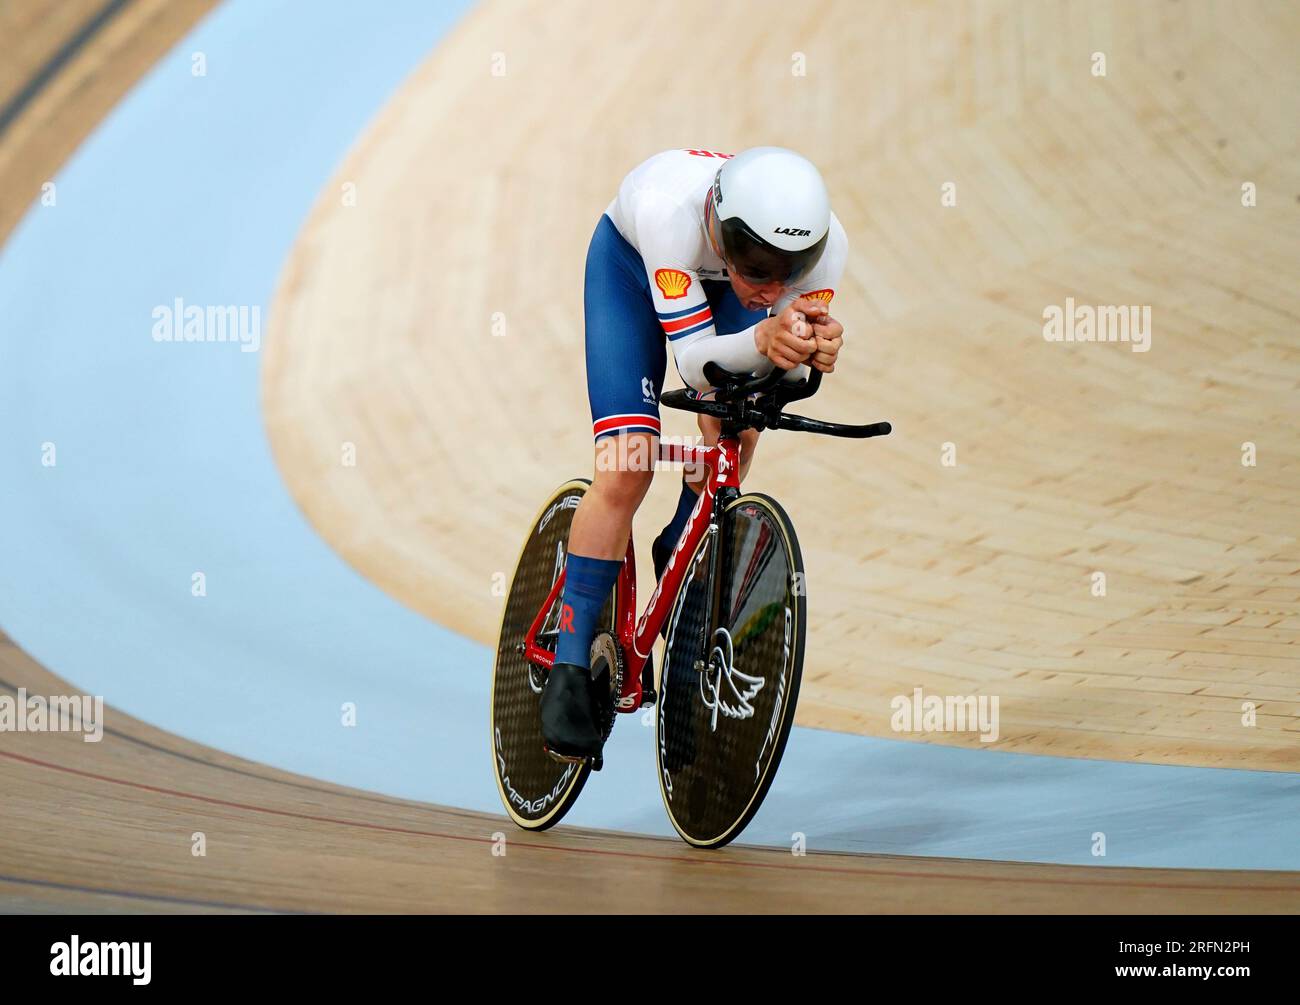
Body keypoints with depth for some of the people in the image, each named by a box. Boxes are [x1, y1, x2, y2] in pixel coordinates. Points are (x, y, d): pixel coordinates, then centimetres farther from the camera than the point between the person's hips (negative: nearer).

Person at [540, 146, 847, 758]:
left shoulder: (825, 245, -34)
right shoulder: (670, 211, -44)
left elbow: (786, 371, -26)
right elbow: (693, 362, -41)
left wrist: (812, 351, -49)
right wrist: (761, 340, -61)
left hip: (720, 278, 4)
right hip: (631, 258, -3)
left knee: (735, 433, -15)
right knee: (628, 465, -17)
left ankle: (680, 554, 19)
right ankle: (570, 667, -10)